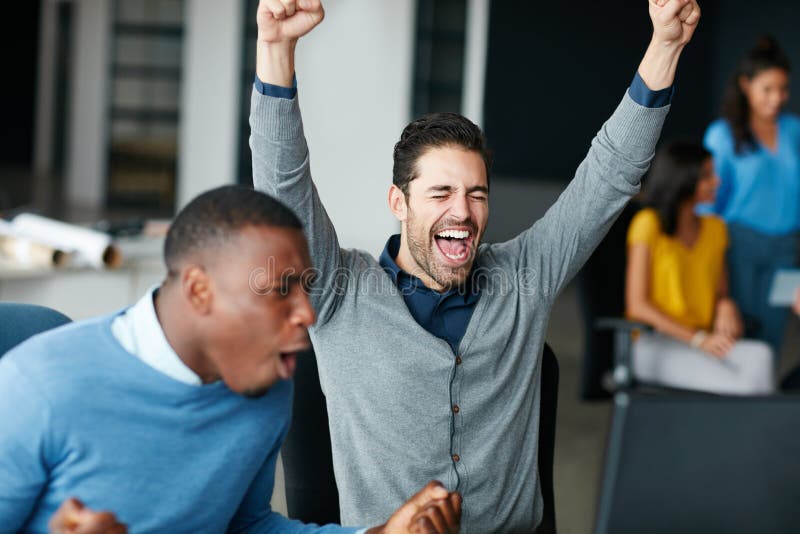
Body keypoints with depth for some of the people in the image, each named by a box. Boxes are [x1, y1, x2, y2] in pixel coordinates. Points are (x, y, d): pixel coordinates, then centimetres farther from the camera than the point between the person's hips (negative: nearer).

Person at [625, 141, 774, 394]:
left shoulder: (715, 228, 14)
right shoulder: (648, 224, -5)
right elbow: (637, 306, -9)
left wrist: (726, 307, -6)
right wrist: (699, 339, -18)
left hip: (705, 343, 5)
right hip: (654, 346, -5)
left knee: (761, 355, -31)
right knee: (743, 385, -32)